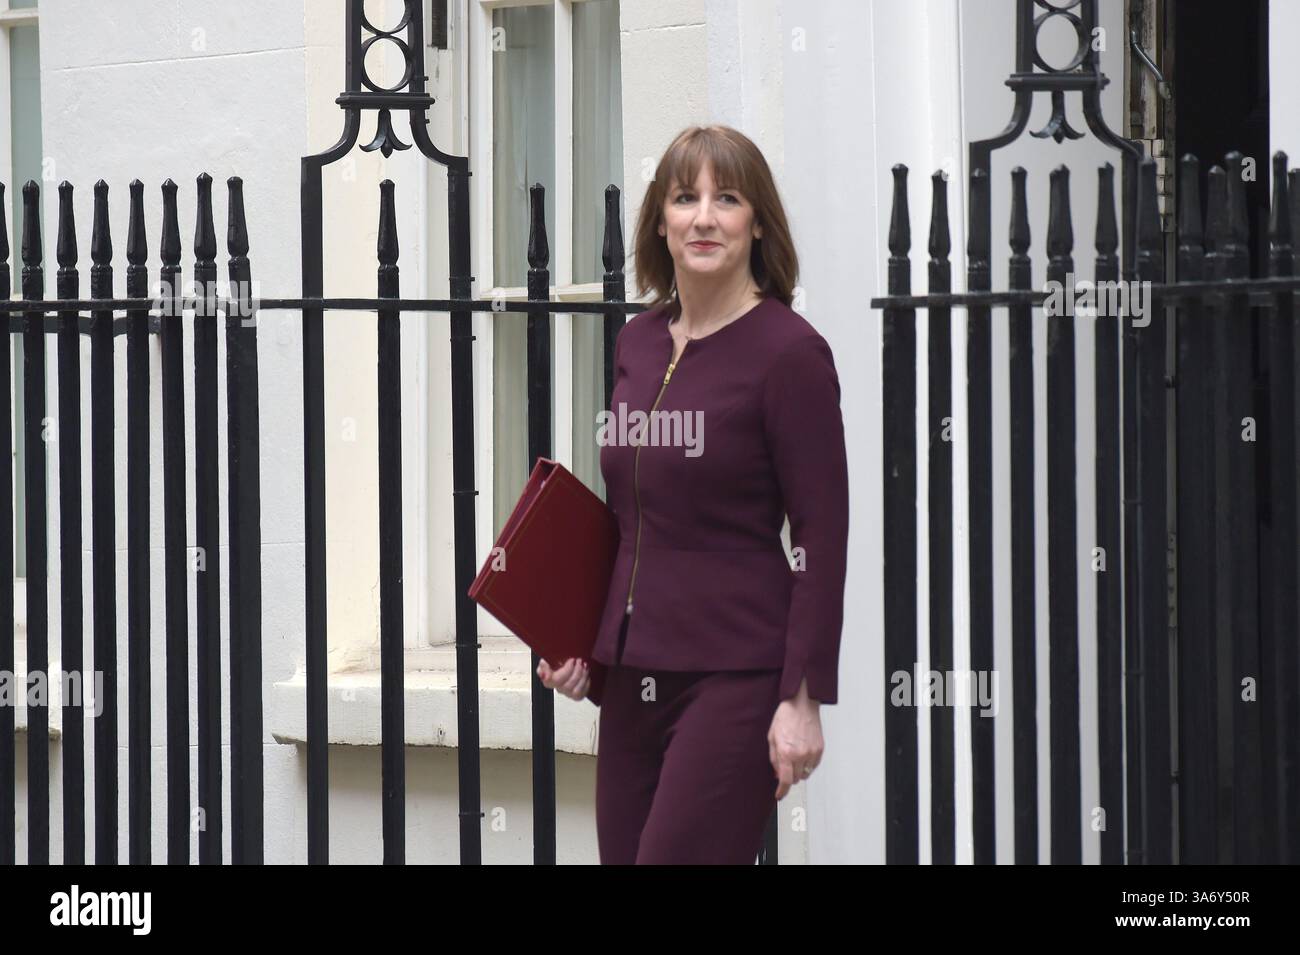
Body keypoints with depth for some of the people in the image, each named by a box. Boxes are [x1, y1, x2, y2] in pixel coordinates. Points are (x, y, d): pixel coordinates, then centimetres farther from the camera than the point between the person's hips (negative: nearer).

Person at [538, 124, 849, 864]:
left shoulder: (789, 351, -9)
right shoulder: (639, 343, 11)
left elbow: (822, 540, -11)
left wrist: (804, 699, -15)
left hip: (736, 677, -7)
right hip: (634, 677, 7)